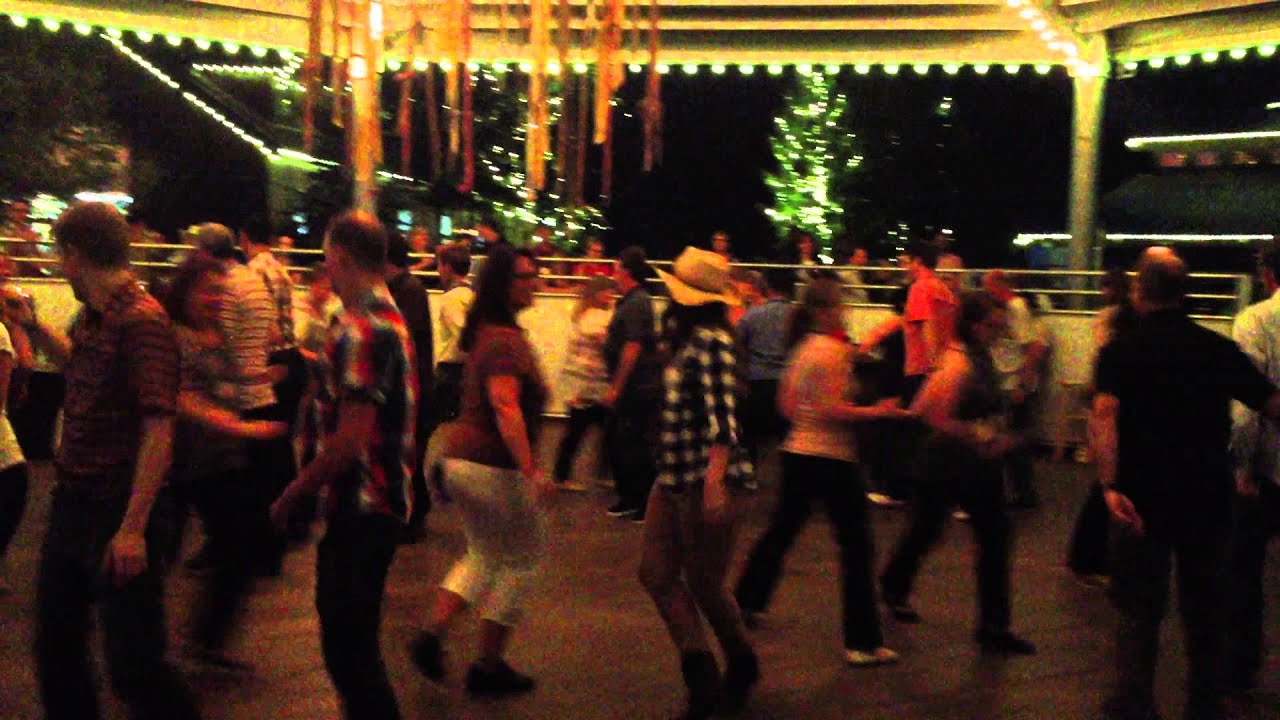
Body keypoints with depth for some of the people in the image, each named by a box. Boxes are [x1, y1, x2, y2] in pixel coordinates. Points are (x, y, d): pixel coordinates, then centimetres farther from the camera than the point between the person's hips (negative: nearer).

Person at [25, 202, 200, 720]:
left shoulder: (143, 321, -19)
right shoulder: (90, 316, 8)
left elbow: (159, 430, -24)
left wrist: (132, 527, -25)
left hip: (120, 515, -9)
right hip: (72, 503, 9)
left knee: (134, 666, -1)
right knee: (56, 647, 19)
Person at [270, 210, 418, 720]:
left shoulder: (359, 331, -19)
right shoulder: (392, 320, 13)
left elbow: (351, 439, -23)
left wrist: (293, 494, -14)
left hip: (360, 508, -10)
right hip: (384, 501, 10)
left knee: (348, 645, -1)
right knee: (352, 641, 21)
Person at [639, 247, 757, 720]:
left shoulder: (710, 339, -16)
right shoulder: (685, 338, 13)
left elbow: (721, 414, -26)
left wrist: (714, 481, -33)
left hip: (705, 480, -9)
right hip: (674, 477, 10)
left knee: (704, 584, 4)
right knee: (656, 573, 6)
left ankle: (741, 664, 28)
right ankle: (700, 671, 10)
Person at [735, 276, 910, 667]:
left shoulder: (800, 349, 10)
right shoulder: (834, 351, -15)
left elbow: (786, 403, 15)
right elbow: (834, 410, -21)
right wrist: (879, 412, -15)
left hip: (798, 451, 9)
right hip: (832, 458, -9)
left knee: (780, 531, 22)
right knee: (855, 547, -3)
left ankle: (745, 602, 34)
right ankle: (862, 642, -1)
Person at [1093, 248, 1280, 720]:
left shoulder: (1120, 351, -5)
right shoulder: (1219, 349, 3)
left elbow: (1105, 414, -22)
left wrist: (1110, 485, -29)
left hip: (1144, 498, -3)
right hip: (1209, 496, 3)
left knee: (1139, 609, 8)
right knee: (1205, 608, 17)